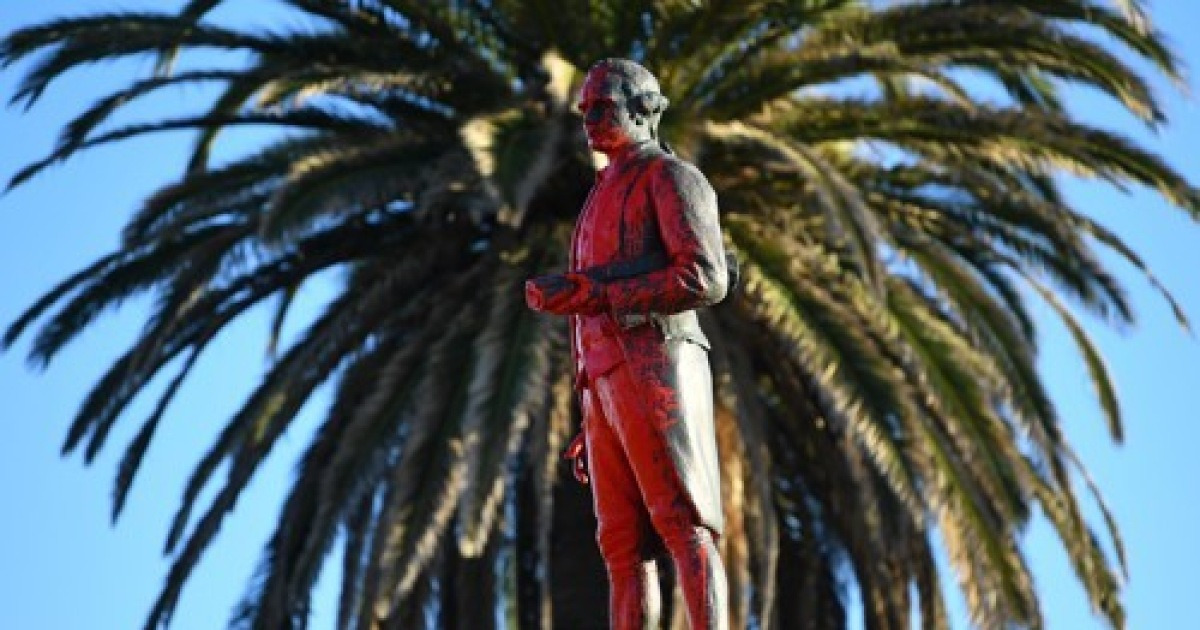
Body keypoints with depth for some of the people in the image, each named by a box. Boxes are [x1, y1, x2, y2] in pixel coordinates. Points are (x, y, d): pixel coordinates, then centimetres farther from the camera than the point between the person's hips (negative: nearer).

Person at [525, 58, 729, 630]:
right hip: (613, 389, 9)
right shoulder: (607, 206, 31)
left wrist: (590, 295, -16)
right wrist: (595, 425, 23)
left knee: (683, 527, -16)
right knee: (624, 547, 1)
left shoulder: (673, 178, 2)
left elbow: (706, 280, -13)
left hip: (657, 378, -9)